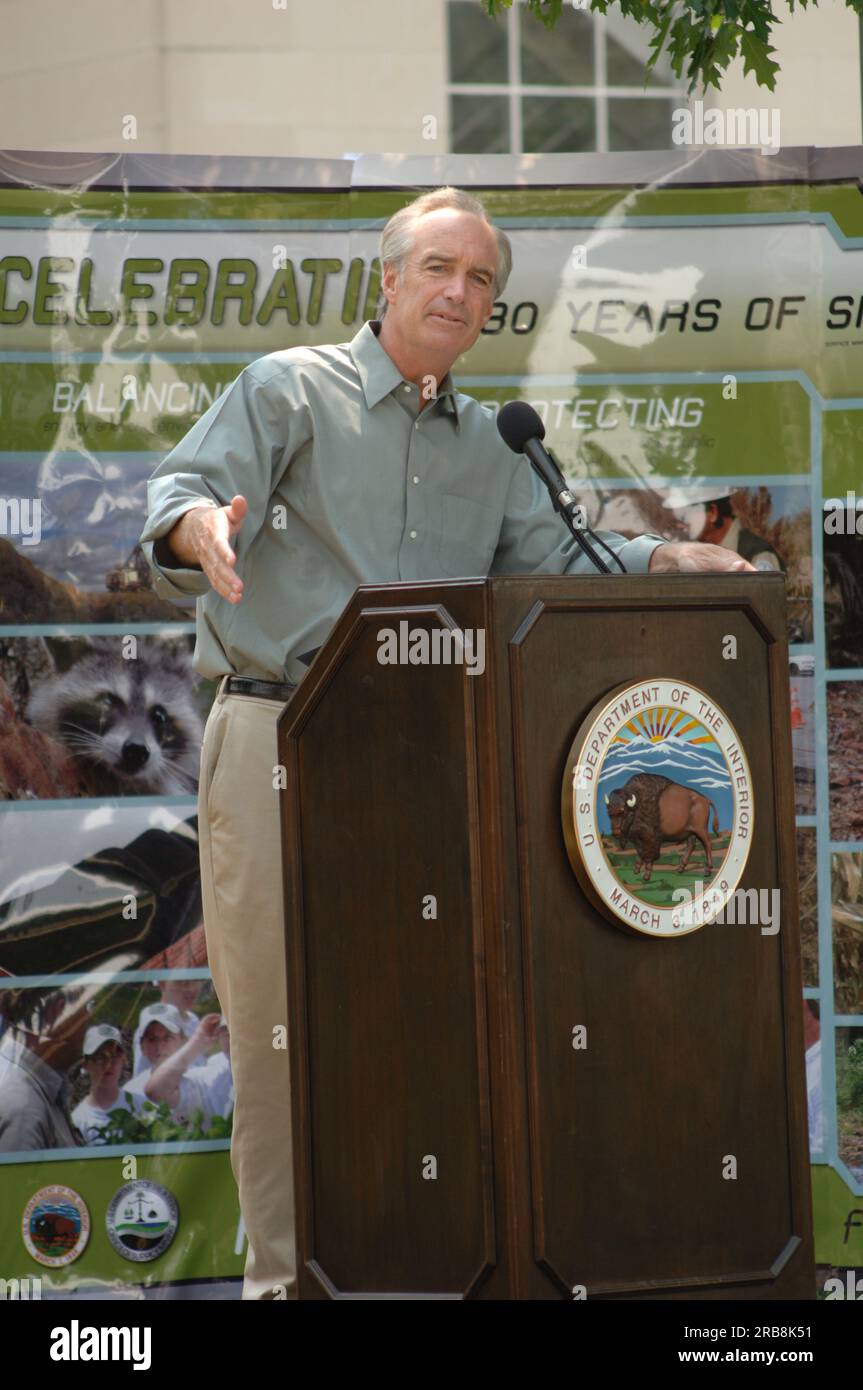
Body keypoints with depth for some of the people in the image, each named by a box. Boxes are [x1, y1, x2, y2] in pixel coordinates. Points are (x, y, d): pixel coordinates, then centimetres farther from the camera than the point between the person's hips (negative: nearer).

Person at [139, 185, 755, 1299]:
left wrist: (667, 561, -6)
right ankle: (284, 1270, 4)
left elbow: (548, 560, 10)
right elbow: (185, 493, -10)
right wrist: (200, 527, -35)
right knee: (277, 1016, -3)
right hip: (279, 739, -4)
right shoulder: (289, 390, 3)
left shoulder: (488, 444, 19)